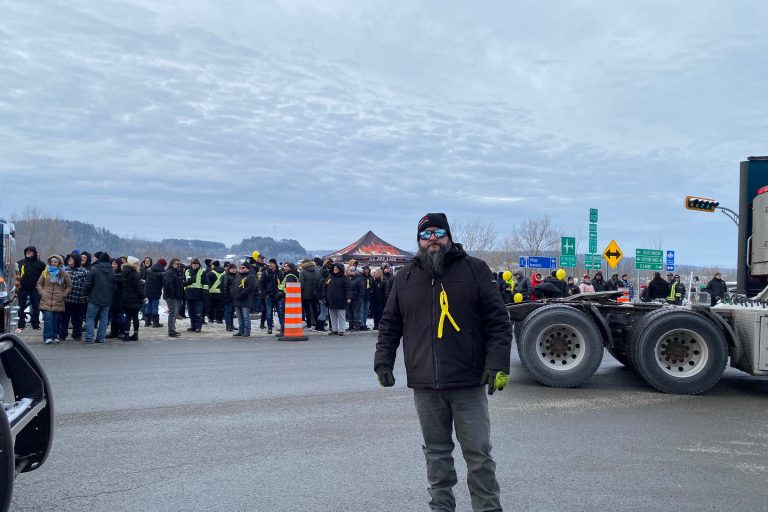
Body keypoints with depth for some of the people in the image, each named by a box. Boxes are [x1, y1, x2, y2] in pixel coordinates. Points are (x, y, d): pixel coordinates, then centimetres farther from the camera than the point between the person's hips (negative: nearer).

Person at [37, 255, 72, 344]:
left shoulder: (64, 274, 6)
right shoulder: (45, 272, 8)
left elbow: (69, 286, 11)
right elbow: (39, 284, 15)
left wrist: (63, 294, 0)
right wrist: (42, 293, 1)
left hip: (58, 302, 0)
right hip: (46, 301, 0)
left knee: (56, 320, 2)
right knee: (48, 318, -9)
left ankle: (55, 336, 11)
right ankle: (47, 337, -8)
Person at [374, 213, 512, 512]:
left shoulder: (475, 270, 0)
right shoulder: (405, 278, 9)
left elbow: (498, 322, -3)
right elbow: (390, 325, 14)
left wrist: (498, 364, -12)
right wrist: (383, 362, 5)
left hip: (468, 384, -3)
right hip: (425, 386, 3)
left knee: (478, 452, 5)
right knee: (436, 453, 13)